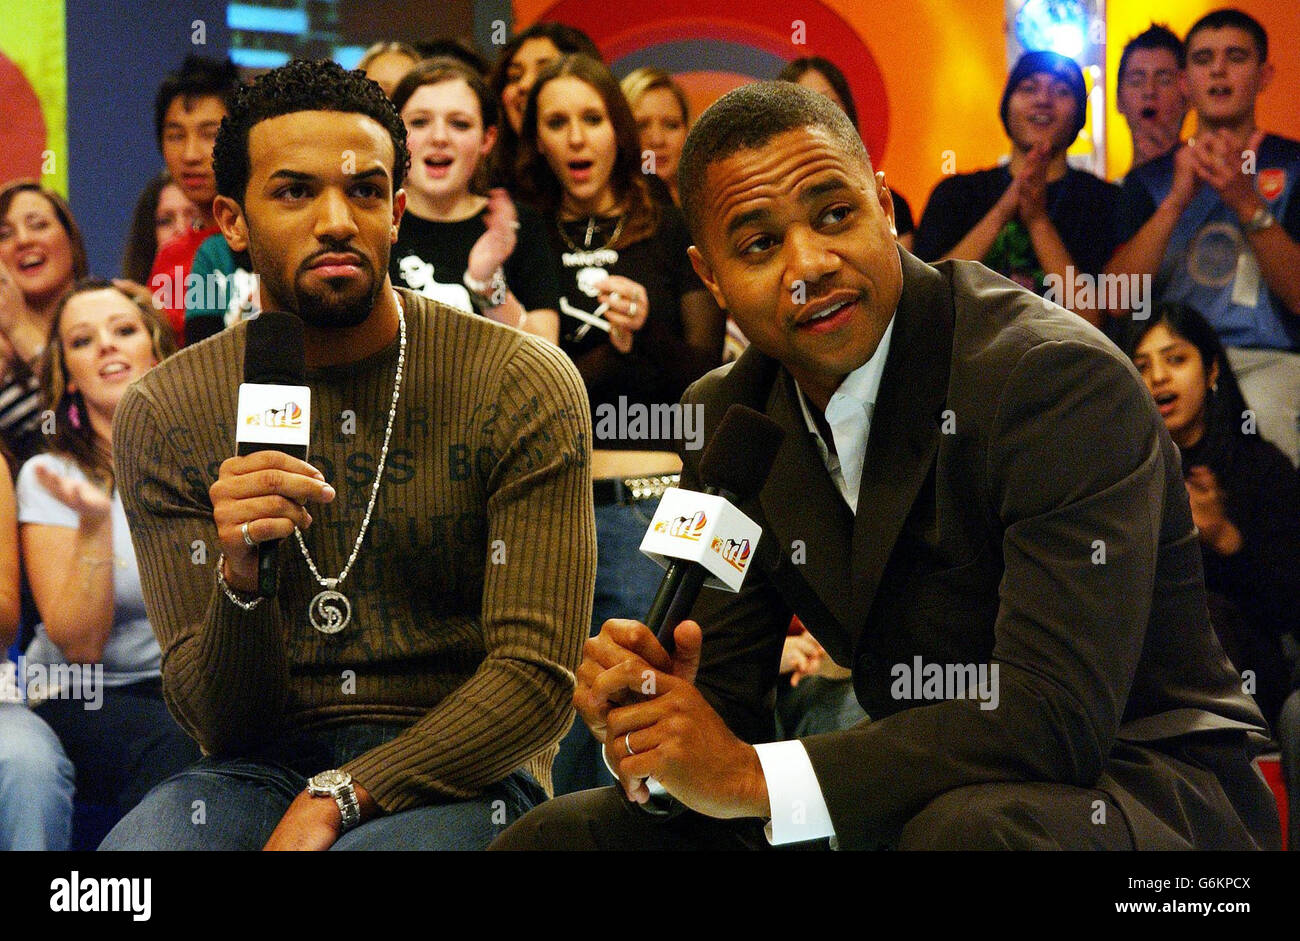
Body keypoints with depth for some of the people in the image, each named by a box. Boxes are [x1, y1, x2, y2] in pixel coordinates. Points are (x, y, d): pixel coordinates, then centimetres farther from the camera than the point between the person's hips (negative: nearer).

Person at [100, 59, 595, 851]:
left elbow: (537, 677, -8)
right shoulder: (165, 414, 2)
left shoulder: (525, 386, -5)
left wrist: (337, 799, -19)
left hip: (459, 775, -1)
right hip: (261, 771, 2)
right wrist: (241, 579, -21)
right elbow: (221, 725, 0)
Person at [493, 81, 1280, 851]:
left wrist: (754, 777, -28)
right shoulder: (727, 419, 3)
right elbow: (727, 691, 6)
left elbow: (1061, 712, -28)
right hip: (920, 797, 6)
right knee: (549, 840, -3)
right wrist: (653, 710, -20)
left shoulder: (1063, 378, -20)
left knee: (968, 828, -40)